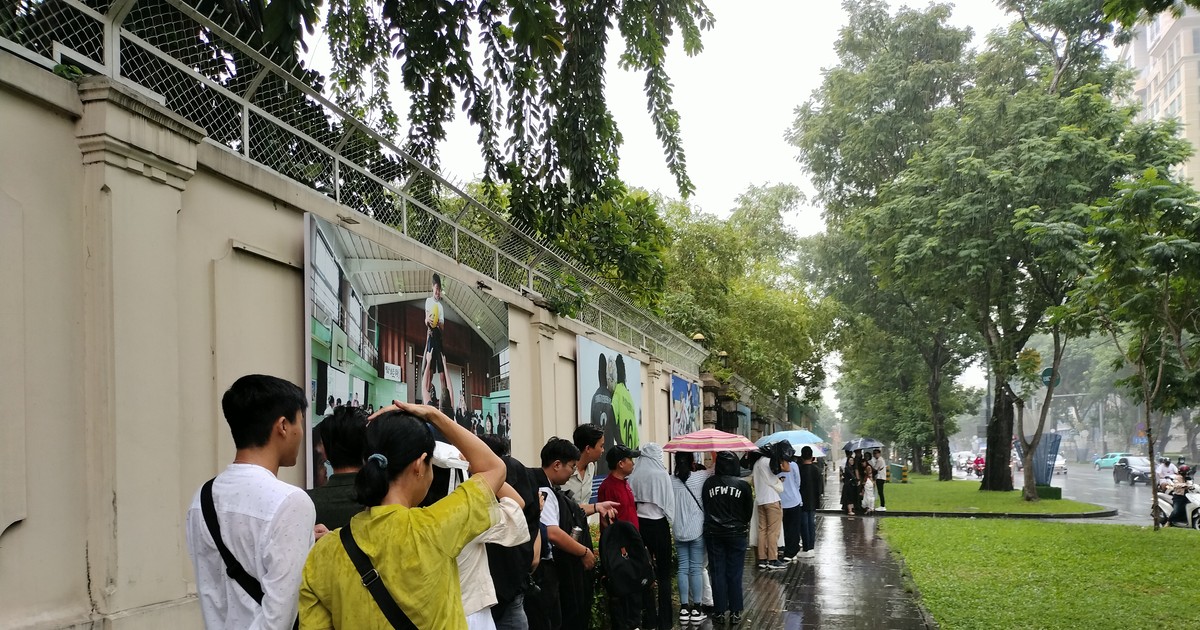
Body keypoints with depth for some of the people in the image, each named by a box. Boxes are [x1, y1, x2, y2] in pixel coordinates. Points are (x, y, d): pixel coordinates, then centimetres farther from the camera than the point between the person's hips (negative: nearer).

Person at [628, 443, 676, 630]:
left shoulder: (634, 476, -3)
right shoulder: (661, 474, -12)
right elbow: (668, 501, -10)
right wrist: (672, 521, 5)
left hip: (639, 525, 3)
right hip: (658, 524, -3)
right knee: (663, 572, 6)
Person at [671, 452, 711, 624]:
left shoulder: (670, 480, -2)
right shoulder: (700, 477, -7)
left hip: (679, 531, 2)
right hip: (697, 530, -2)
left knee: (683, 568, 8)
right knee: (696, 569, 3)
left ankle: (684, 609, 10)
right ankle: (696, 609, 6)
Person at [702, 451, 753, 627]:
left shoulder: (709, 483, -6)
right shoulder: (742, 484, -8)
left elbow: (704, 506, 4)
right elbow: (749, 510, 4)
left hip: (713, 533, 1)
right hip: (736, 533, -1)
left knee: (717, 573, 9)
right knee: (734, 574, 6)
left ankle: (720, 611, 14)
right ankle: (735, 612, 9)